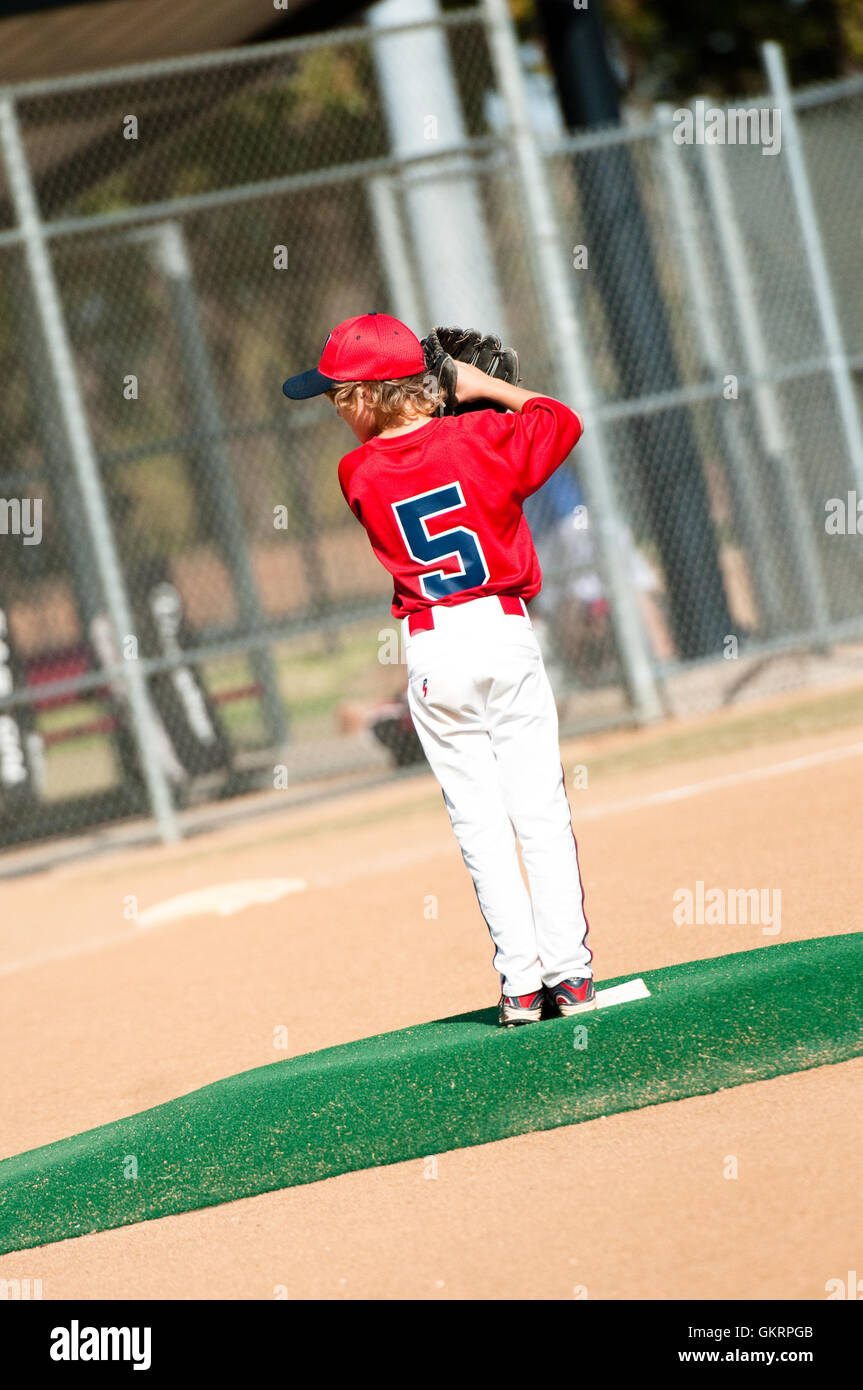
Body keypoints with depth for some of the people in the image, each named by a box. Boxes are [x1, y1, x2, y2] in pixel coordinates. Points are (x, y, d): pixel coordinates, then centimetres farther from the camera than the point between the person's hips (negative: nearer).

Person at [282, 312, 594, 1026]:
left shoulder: (358, 474, -4)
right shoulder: (481, 437, -4)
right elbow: (562, 419, 12)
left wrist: (454, 399, 17)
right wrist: (485, 386, 19)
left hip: (432, 652, 0)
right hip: (506, 634, 1)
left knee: (480, 821, 5)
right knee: (541, 809, 4)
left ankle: (521, 979, 1)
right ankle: (569, 974, 4)